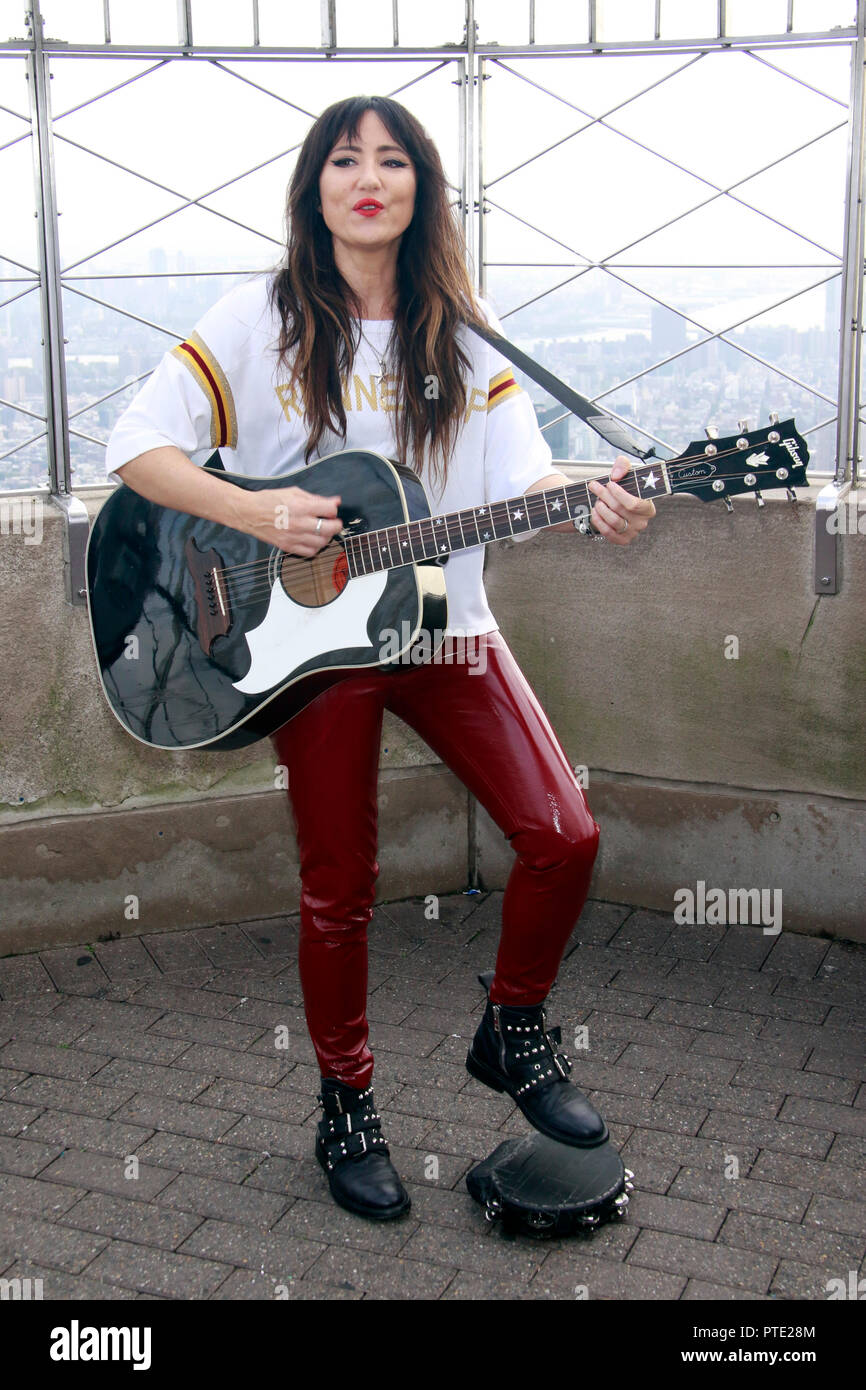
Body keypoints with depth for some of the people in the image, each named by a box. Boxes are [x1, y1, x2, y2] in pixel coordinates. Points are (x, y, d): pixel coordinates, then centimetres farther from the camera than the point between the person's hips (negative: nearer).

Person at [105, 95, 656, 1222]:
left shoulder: (462, 330, 6)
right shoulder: (261, 319, -3)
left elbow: (523, 472, -4)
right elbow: (139, 444, -8)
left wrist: (594, 504, -26)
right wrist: (255, 513, -23)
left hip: (443, 623, 3)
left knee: (564, 839, -7)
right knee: (339, 888, 4)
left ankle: (513, 1034, 20)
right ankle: (346, 1107, 27)